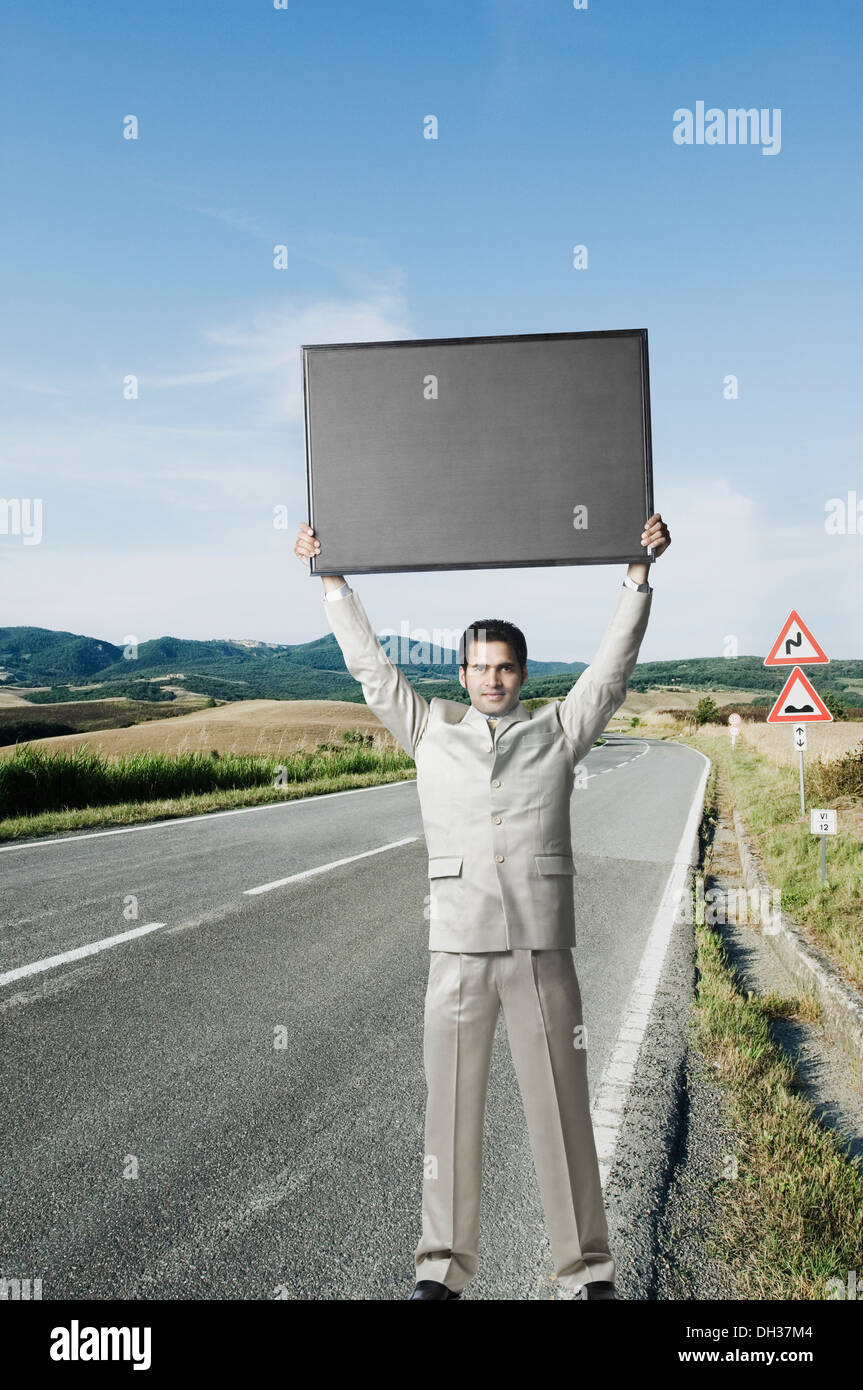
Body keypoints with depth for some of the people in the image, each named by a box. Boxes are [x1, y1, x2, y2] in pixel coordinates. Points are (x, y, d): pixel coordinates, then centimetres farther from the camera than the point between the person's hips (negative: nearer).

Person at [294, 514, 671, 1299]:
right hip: (458, 950, 1)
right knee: (451, 1108, 6)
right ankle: (443, 1268, 18)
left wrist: (640, 570, 3)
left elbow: (616, 661, 7)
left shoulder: (558, 732, 9)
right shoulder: (432, 733, 11)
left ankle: (588, 1271, 16)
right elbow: (369, 664, 11)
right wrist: (331, 577, 11)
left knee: (563, 1110, 5)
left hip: (542, 949, 0)